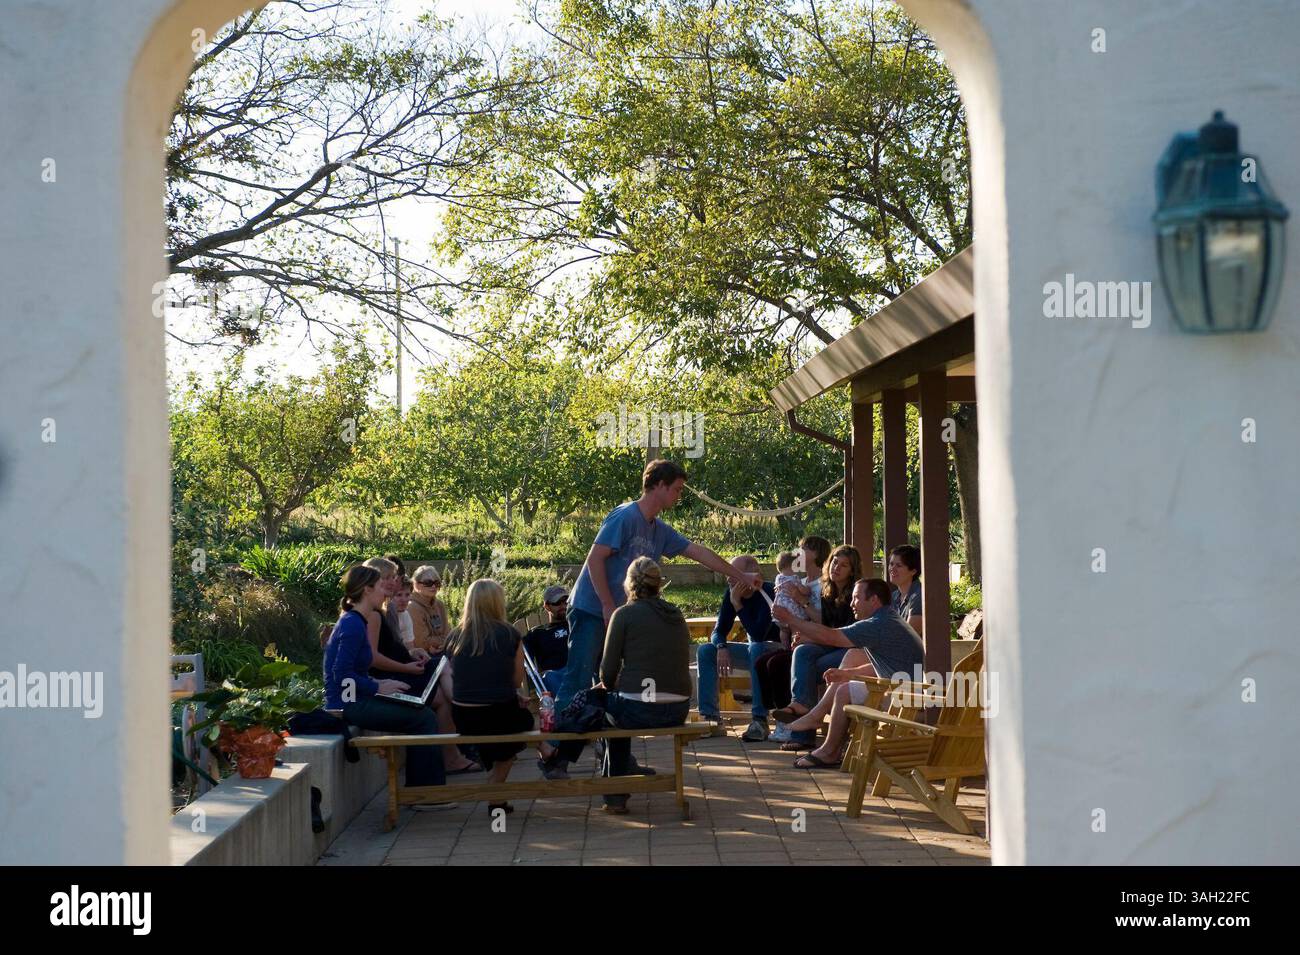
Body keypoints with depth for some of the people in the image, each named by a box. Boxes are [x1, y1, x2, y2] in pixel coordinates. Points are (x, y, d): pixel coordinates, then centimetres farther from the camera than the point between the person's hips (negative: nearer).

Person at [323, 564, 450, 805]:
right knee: (423, 718, -11)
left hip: (354, 701, 10)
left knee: (423, 715, 7)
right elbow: (342, 675, -22)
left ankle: (419, 790, 7)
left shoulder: (353, 621, 16)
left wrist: (381, 684, 8)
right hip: (347, 703, -10)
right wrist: (379, 687, -14)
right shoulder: (353, 625, -16)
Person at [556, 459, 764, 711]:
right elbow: (595, 559, -17)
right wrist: (608, 606, -18)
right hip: (591, 608, -9)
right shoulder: (624, 516, -13)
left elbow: (699, 552, 17)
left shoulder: (660, 531, 11)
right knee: (579, 678, -12)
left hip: (616, 612, 9)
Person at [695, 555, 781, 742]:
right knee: (705, 651, -7)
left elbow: (758, 635, -33)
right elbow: (719, 631, 0)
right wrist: (722, 648, -23)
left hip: (777, 649, -7)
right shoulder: (731, 593, -2)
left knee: (755, 649, -39)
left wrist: (737, 604, -30)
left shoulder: (768, 593, -23)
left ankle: (759, 720, -38)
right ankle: (711, 718, -12)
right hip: (754, 649, 7)